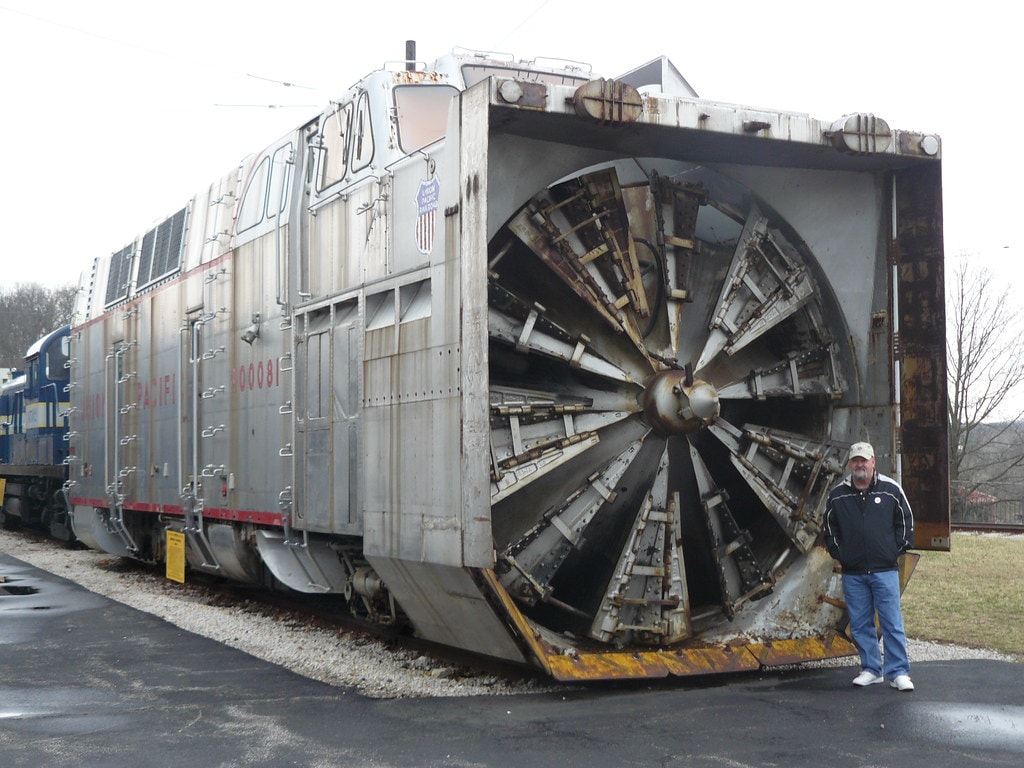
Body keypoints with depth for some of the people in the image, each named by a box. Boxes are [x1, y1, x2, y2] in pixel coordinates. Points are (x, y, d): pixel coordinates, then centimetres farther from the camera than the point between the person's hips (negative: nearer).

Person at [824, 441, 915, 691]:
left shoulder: (890, 489, 1)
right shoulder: (837, 494, 5)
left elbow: (905, 520, 9)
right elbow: (829, 526, 16)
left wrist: (898, 549, 2)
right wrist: (838, 552, 7)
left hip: (885, 570, -2)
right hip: (852, 573, 2)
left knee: (892, 623, -3)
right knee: (860, 624, 7)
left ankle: (898, 672, 3)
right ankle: (871, 669, 17)